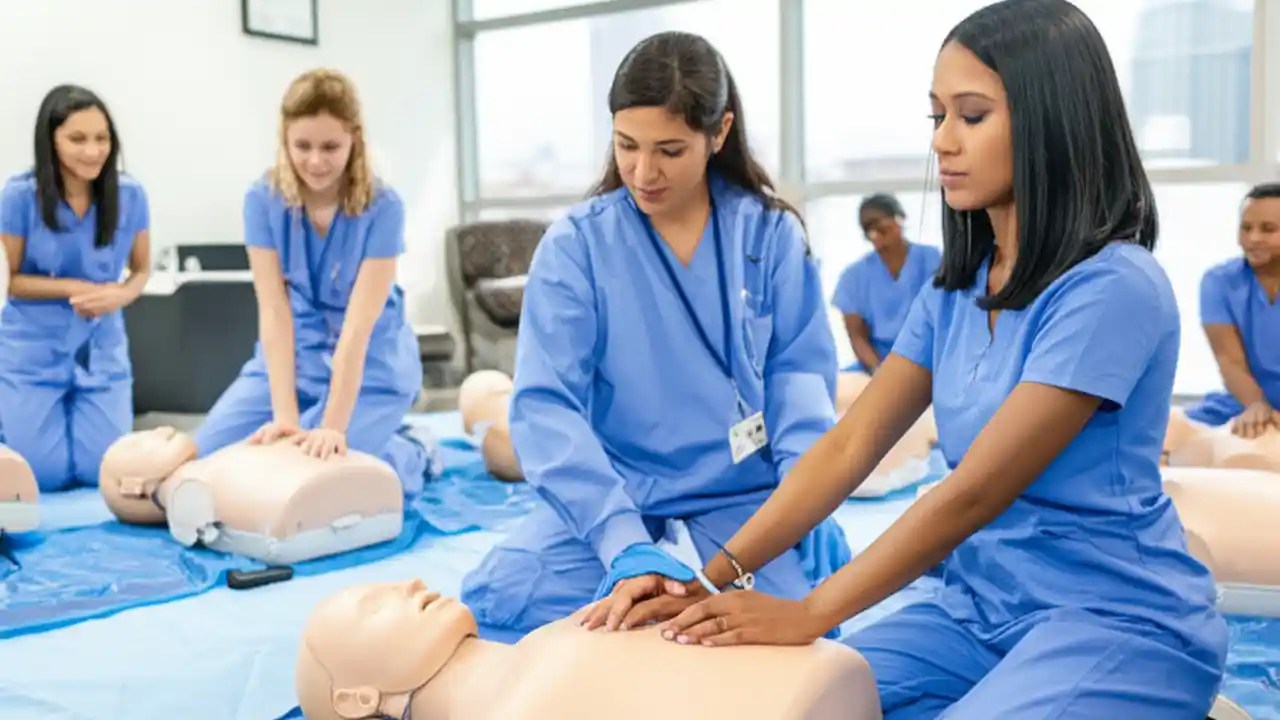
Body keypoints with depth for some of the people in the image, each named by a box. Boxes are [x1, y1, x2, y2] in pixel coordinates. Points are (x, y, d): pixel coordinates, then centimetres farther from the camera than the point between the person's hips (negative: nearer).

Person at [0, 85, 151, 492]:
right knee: (46, 476, -1)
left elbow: (141, 269, 5)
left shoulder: (130, 195, -8)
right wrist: (75, 288, -18)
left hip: (102, 355, 2)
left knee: (102, 472, 0)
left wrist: (120, 294, -17)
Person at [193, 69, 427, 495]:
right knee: (209, 453, -6)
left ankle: (410, 456, 10)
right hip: (292, 354, 4)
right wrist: (284, 414, -27)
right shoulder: (263, 200, -13)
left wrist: (333, 426, -31)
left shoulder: (381, 207, -21)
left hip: (371, 363, -4)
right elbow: (274, 311, -18)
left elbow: (358, 325, -25)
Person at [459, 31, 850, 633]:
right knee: (495, 599, -22)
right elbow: (545, 405, -15)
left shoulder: (770, 232, 0)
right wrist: (624, 542, -29)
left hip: (744, 497, 0)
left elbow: (799, 369, 1)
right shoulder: (576, 244, -6)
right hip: (613, 498, 0)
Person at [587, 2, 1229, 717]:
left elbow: (974, 491, -22)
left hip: (1123, 620, -5)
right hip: (983, 605, 6)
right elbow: (848, 448, -2)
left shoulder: (1112, 287, -18)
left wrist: (809, 614, -22)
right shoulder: (957, 288, 5)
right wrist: (718, 574, -14)